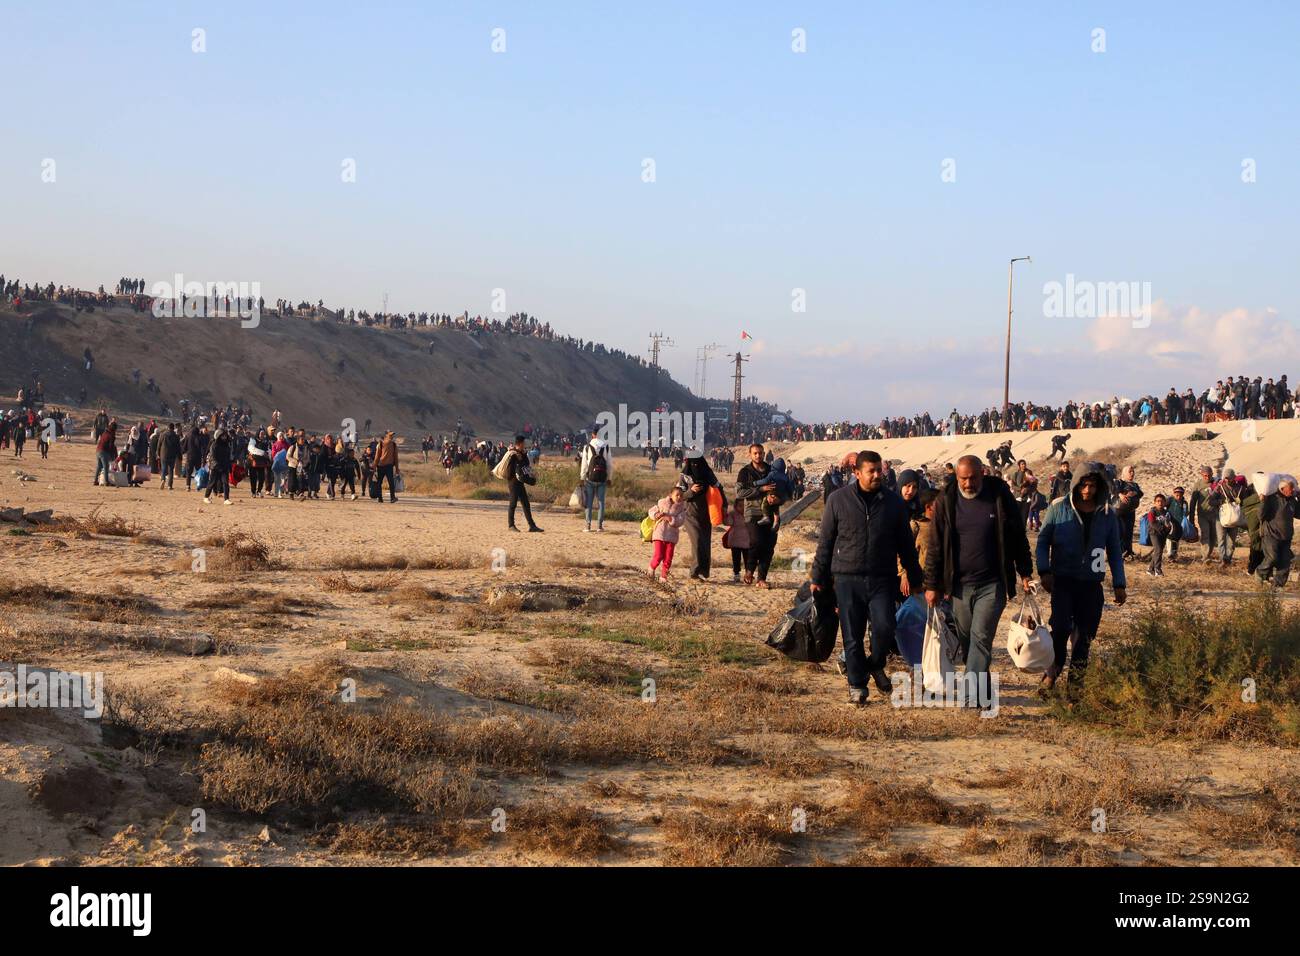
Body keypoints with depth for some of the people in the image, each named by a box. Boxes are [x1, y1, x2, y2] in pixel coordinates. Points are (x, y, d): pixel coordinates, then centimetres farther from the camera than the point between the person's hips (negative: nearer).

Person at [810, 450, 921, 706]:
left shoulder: (893, 501, 5)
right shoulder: (838, 500, 1)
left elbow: (905, 543, 14)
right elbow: (825, 542, 6)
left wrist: (913, 576, 15)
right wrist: (818, 578, 6)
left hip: (882, 579, 1)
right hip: (847, 579, -1)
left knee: (884, 629, -11)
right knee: (852, 636, 1)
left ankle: (876, 666, 19)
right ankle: (857, 685, 14)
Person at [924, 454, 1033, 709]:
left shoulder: (1000, 496, -3)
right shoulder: (947, 502, 0)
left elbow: (1018, 537, 7)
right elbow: (936, 546, 4)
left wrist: (1025, 573, 7)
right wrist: (932, 585, 3)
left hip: (992, 585, -3)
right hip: (960, 585, 3)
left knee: (980, 638, -12)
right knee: (966, 640, 9)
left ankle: (972, 693, -17)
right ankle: (983, 692, 24)